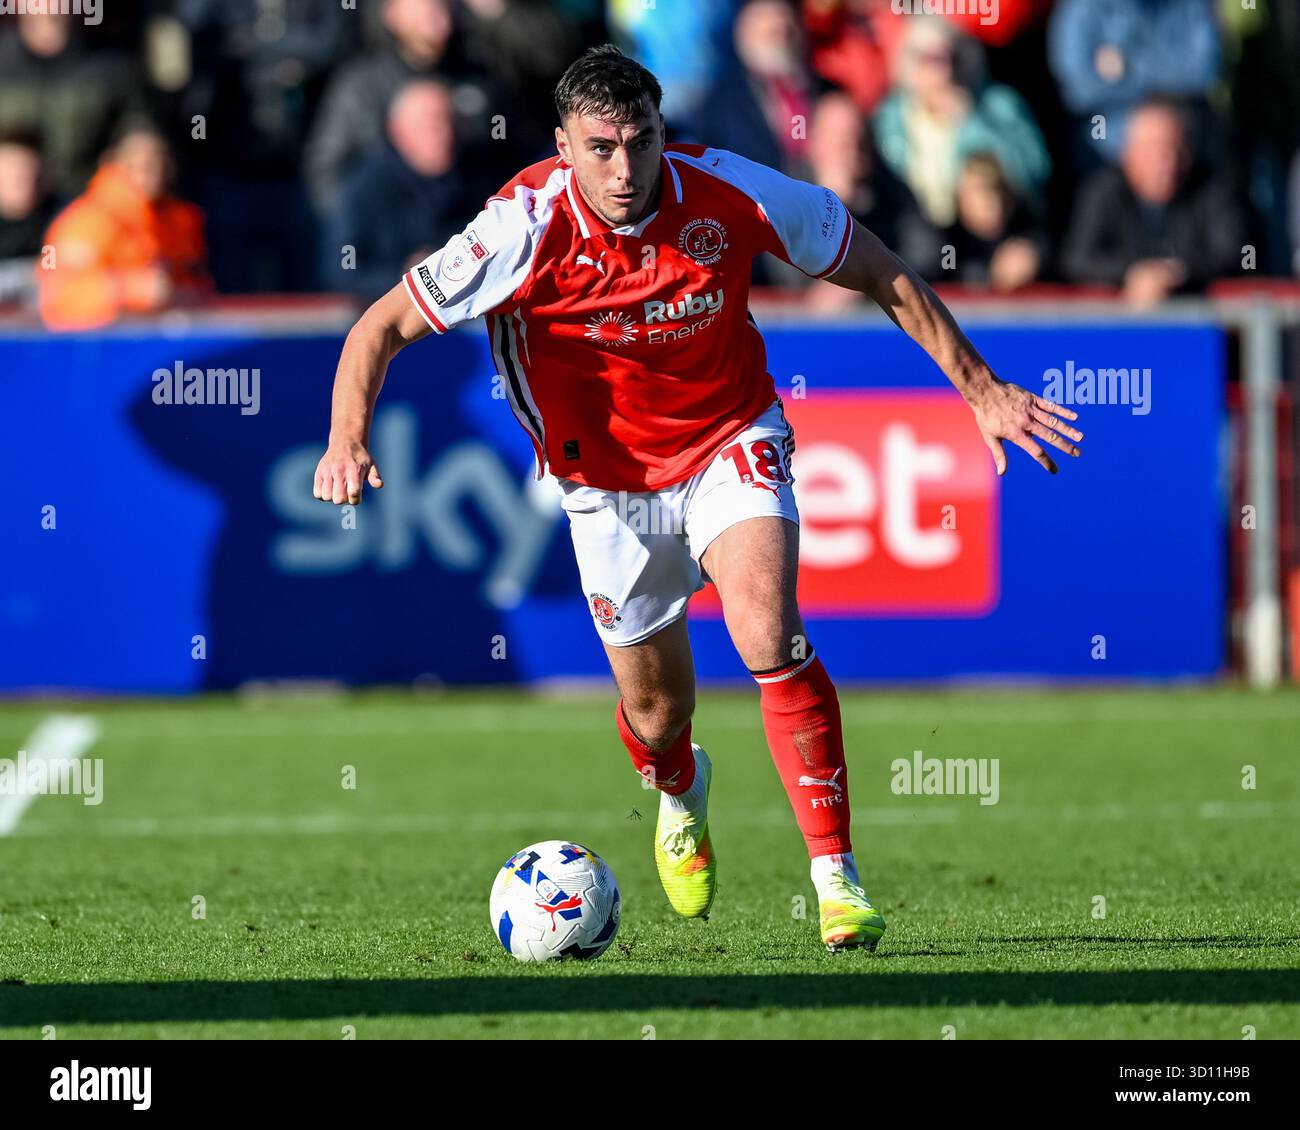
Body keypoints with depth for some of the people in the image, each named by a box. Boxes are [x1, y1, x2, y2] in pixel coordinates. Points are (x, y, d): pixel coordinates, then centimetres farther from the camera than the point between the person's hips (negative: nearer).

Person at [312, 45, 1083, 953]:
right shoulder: (527, 227, -25)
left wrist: (982, 390, -5)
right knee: (656, 710, 9)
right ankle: (682, 794, 50)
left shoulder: (729, 194, -22)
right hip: (608, 478, 1)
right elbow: (384, 325, -17)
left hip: (732, 443, -1)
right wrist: (349, 437, -35)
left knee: (766, 628, -27)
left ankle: (836, 874, -20)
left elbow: (880, 273, -7)